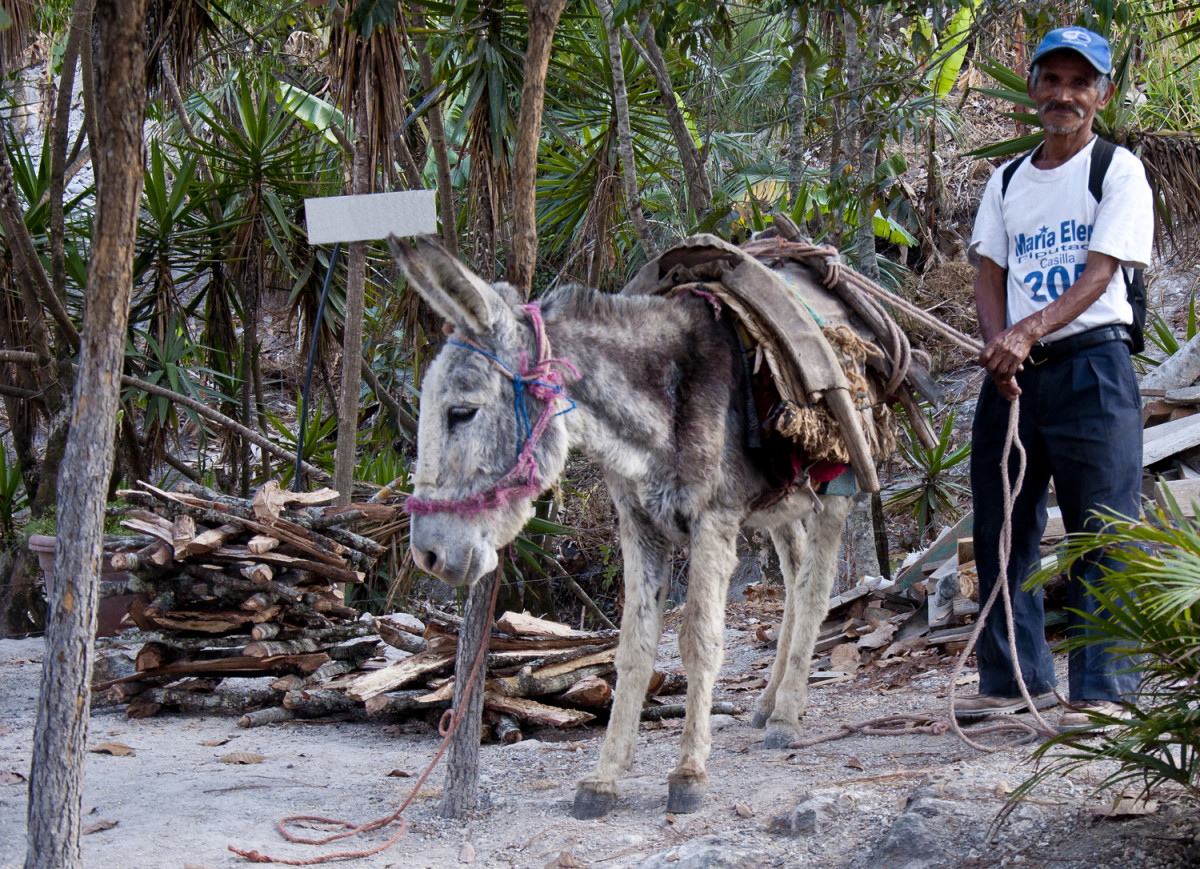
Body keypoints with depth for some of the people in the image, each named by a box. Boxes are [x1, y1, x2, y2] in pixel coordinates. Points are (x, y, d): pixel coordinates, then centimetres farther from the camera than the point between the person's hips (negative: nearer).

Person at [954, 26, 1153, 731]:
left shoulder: (1119, 171, 0)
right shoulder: (1007, 182, 16)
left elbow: (1099, 273, -11)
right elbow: (989, 271, 9)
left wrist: (1029, 331, -24)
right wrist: (999, 344, -11)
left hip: (1093, 363, -6)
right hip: (1011, 373, 6)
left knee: (1100, 535, -6)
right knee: (1002, 527, 9)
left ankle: (1103, 690, -4)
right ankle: (1016, 679, 20)